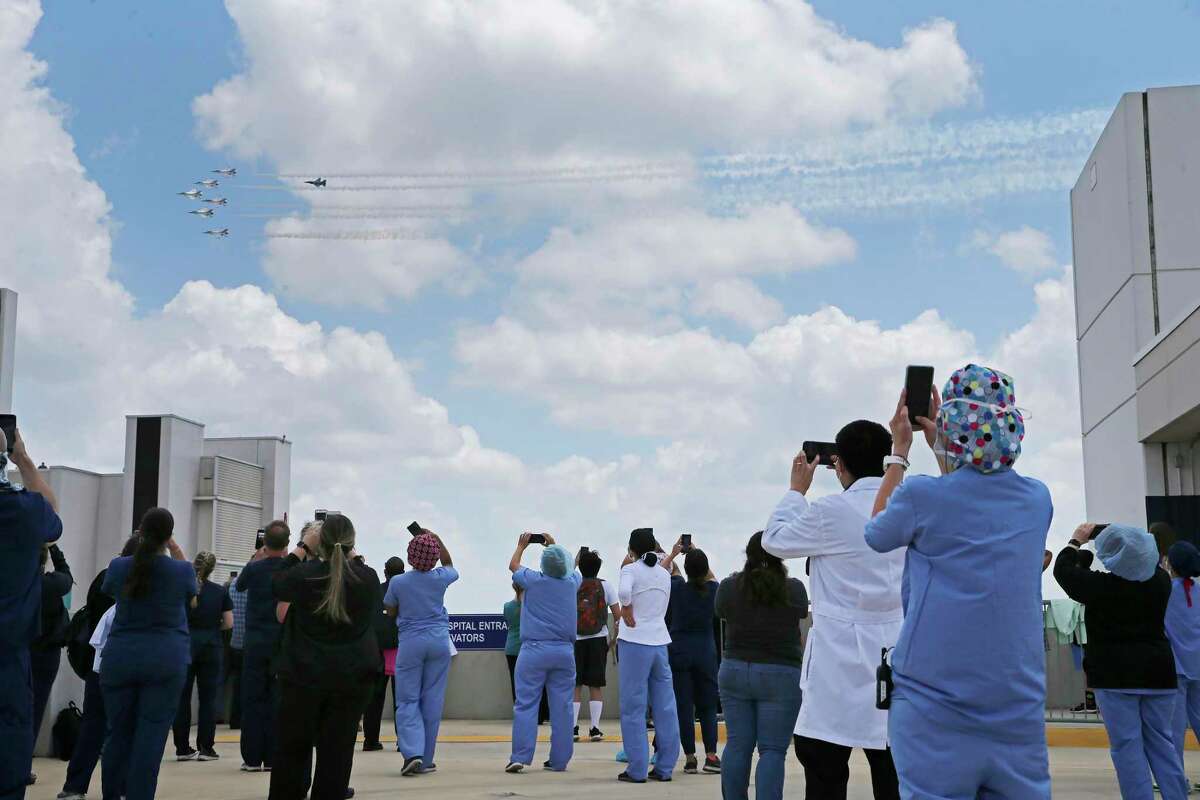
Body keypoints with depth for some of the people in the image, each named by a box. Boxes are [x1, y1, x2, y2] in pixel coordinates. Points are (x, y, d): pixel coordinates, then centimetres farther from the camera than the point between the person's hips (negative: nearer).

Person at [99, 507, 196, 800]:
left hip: (120, 658, 2)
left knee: (119, 732, 11)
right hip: (166, 660, -2)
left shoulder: (119, 566, 0)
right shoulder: (183, 570, -5)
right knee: (151, 735, -1)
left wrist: (140, 546, 29)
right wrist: (174, 548, 19)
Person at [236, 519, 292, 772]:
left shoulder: (254, 568, -8)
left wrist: (256, 560, 21)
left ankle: (252, 758, 5)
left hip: (256, 643, 0)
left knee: (253, 700, 5)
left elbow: (239, 586, 14)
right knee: (278, 700, 6)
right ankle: (273, 757, 7)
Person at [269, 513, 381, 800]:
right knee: (337, 750, 5)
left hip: (304, 676, 0)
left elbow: (277, 584, 12)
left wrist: (303, 548, 13)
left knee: (293, 748, 13)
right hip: (353, 679, 0)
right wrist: (349, 552, 16)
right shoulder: (368, 578, -8)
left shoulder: (304, 574, -10)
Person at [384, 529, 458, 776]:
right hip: (439, 640, 2)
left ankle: (412, 753, -15)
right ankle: (425, 759, 10)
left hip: (410, 642, -1)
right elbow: (450, 565, 23)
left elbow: (390, 612, 10)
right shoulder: (439, 579, -2)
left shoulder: (398, 582, -6)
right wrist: (437, 539, 20)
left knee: (408, 700, 4)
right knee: (433, 700, 6)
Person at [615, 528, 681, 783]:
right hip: (660, 641, 5)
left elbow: (624, 592, -22)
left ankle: (637, 770, 0)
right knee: (665, 707, 7)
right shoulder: (664, 573, 13)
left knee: (633, 707, -1)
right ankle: (664, 767, 11)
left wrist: (628, 615, -9)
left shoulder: (631, 569, -4)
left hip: (635, 641, -5)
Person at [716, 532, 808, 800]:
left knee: (737, 745, 9)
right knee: (772, 750, -1)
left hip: (734, 671, 2)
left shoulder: (729, 586, -2)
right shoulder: (794, 588, -5)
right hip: (781, 675, -2)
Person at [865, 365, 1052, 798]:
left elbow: (876, 534, 13)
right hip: (1020, 714, 4)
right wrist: (937, 443, 30)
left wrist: (899, 452, 22)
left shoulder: (921, 497, -10)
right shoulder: (1037, 500, 3)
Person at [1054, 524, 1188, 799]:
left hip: (1116, 674, -5)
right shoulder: (1161, 581, 2)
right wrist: (1133, 544, 28)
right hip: (1157, 670, 5)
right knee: (1161, 741, 12)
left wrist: (1076, 541, 17)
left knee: (1127, 745, -3)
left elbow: (1063, 570, 3)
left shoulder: (1100, 585, -12)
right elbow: (1153, 565, 26)